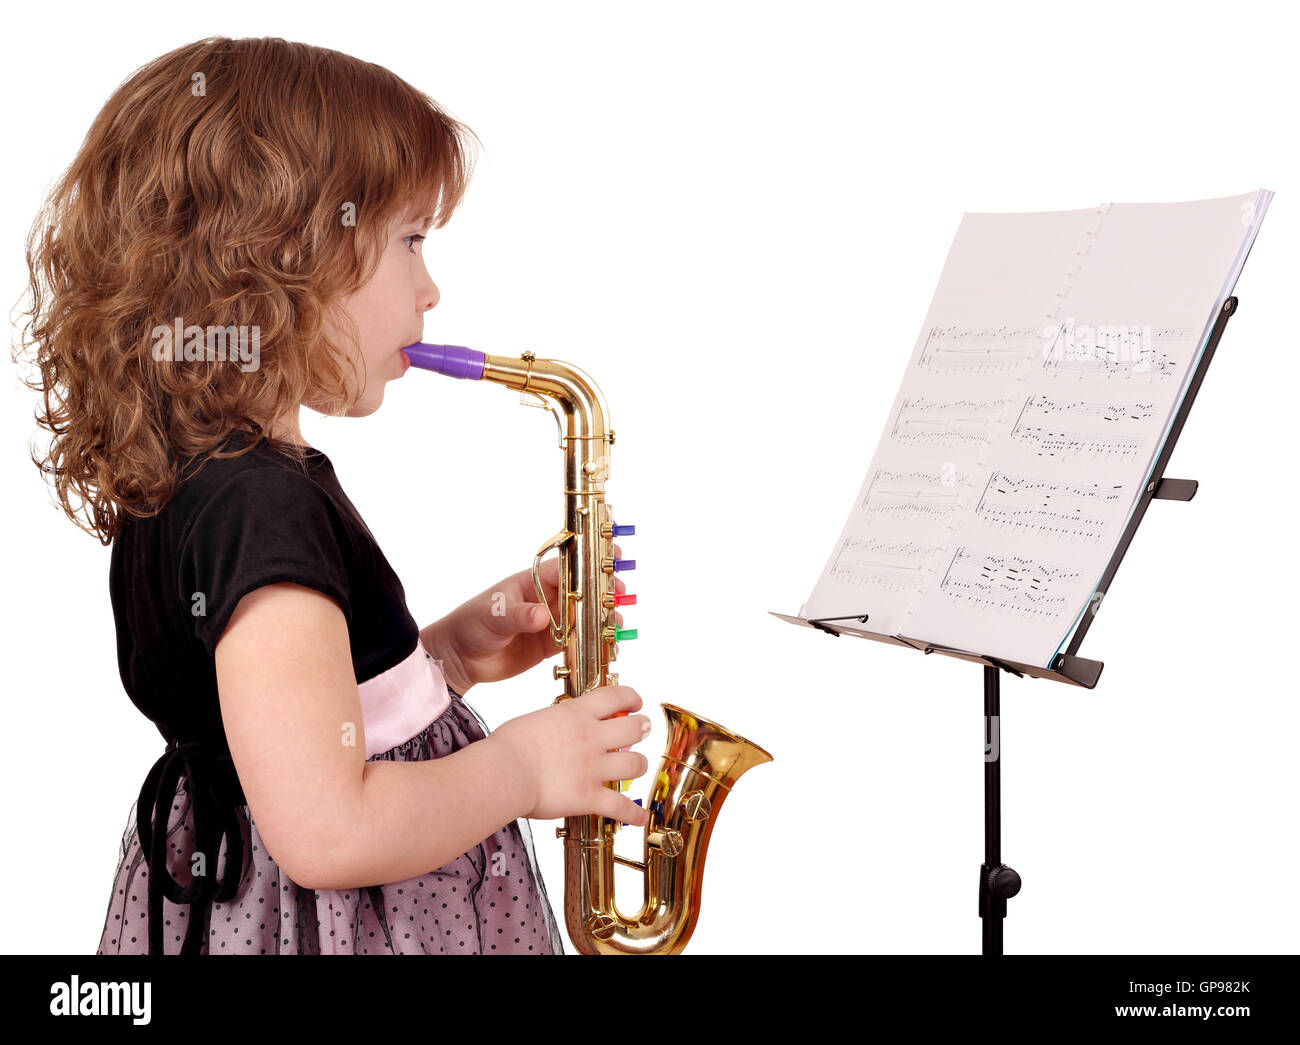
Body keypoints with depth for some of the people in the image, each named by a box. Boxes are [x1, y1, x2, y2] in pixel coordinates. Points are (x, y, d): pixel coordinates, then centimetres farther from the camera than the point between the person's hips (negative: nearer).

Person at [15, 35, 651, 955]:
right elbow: (326, 832, -31)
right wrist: (523, 766, -18)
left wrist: (442, 653, 2)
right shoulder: (266, 513, -27)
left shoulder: (193, 476, 3)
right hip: (325, 924, -9)